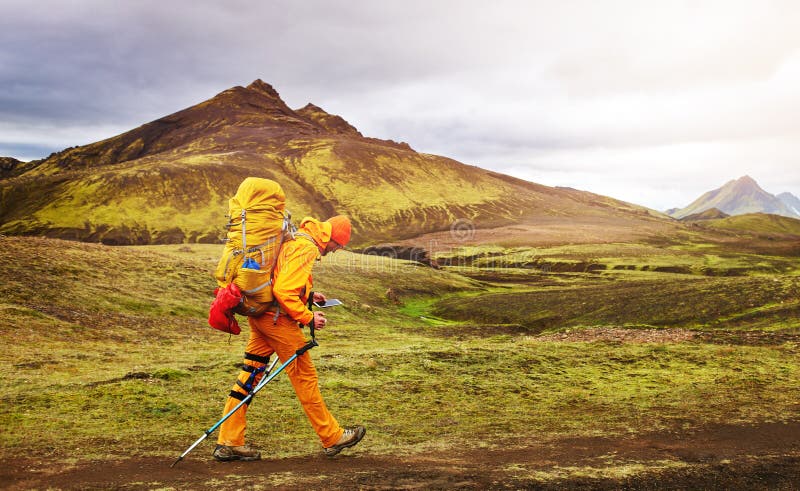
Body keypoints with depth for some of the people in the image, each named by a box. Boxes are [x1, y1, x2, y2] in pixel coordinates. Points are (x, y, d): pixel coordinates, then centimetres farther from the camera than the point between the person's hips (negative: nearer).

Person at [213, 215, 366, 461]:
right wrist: (308, 318, -16)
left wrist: (308, 295, 20)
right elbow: (284, 291, -25)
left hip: (259, 313, 9)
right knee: (305, 376, 2)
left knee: (250, 374, 10)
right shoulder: (306, 247, -17)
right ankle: (332, 437, 16)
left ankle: (229, 443, 13)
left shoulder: (294, 238, 15)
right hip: (276, 318, -9)